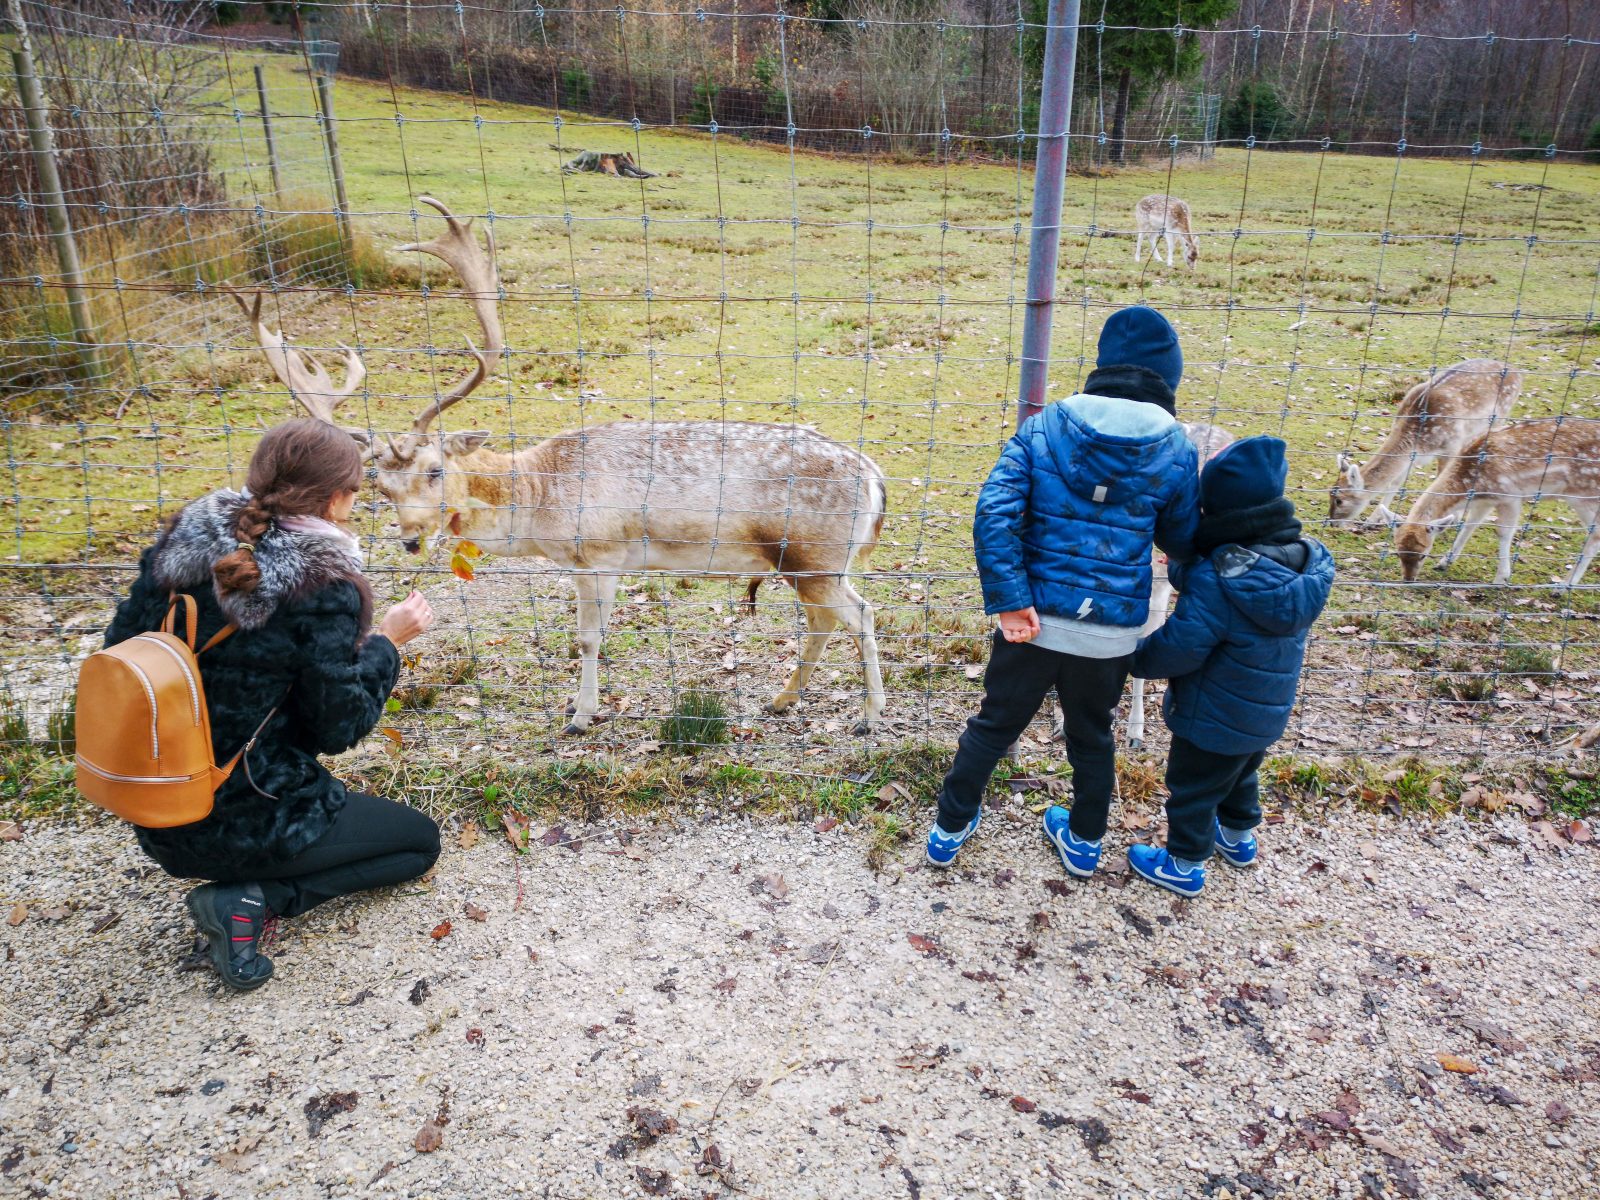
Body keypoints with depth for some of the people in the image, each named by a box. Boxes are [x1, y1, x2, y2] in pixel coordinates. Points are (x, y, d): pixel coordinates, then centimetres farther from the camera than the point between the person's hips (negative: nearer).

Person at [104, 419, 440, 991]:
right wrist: (386, 641, -5)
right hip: (247, 828, -7)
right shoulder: (323, 585, -22)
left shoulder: (179, 544, -6)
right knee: (421, 840, 14)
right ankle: (255, 899, -3)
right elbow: (338, 727, -16)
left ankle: (242, 887, 12)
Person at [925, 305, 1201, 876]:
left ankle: (949, 830, 35)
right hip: (1113, 630, 1)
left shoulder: (1043, 428, -7)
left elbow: (993, 514, -18)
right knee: (1092, 734, 24)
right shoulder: (1176, 450, -6)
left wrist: (1010, 602, -16)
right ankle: (1084, 841, 44)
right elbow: (1182, 541, 6)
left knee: (992, 726, 18)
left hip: (1037, 618, 0)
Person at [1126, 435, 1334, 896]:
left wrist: (1135, 655, -11)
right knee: (1240, 775, 32)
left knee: (1193, 788, 15)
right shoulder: (1305, 561, -9)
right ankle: (1238, 839, 55)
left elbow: (1177, 648, -27)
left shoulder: (1219, 582, -34)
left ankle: (1184, 865, 33)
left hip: (1215, 719, -8)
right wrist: (1186, 563, -14)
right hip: (1268, 713, 8)